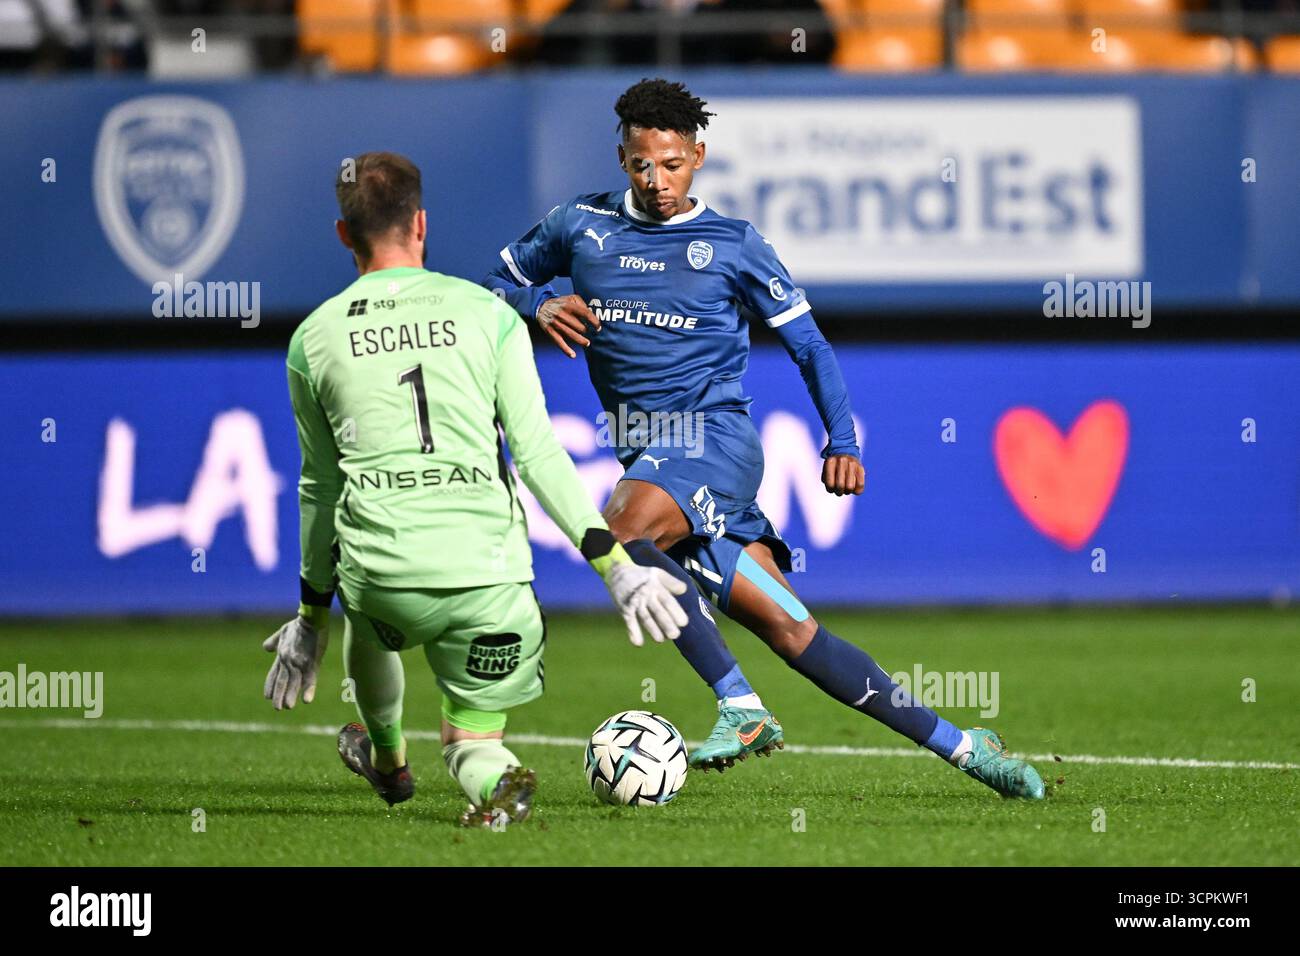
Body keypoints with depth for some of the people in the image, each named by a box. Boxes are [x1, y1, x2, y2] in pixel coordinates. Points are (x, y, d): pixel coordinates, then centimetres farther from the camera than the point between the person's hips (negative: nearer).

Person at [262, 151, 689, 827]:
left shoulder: (313, 339, 9)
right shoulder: (488, 313, 6)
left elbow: (321, 486, 17)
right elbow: (539, 455, 1)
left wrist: (311, 619, 27)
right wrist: (617, 565, 2)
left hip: (383, 575, 1)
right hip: (490, 571, -1)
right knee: (473, 739, 16)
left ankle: (386, 759, 49)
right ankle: (493, 778, -18)